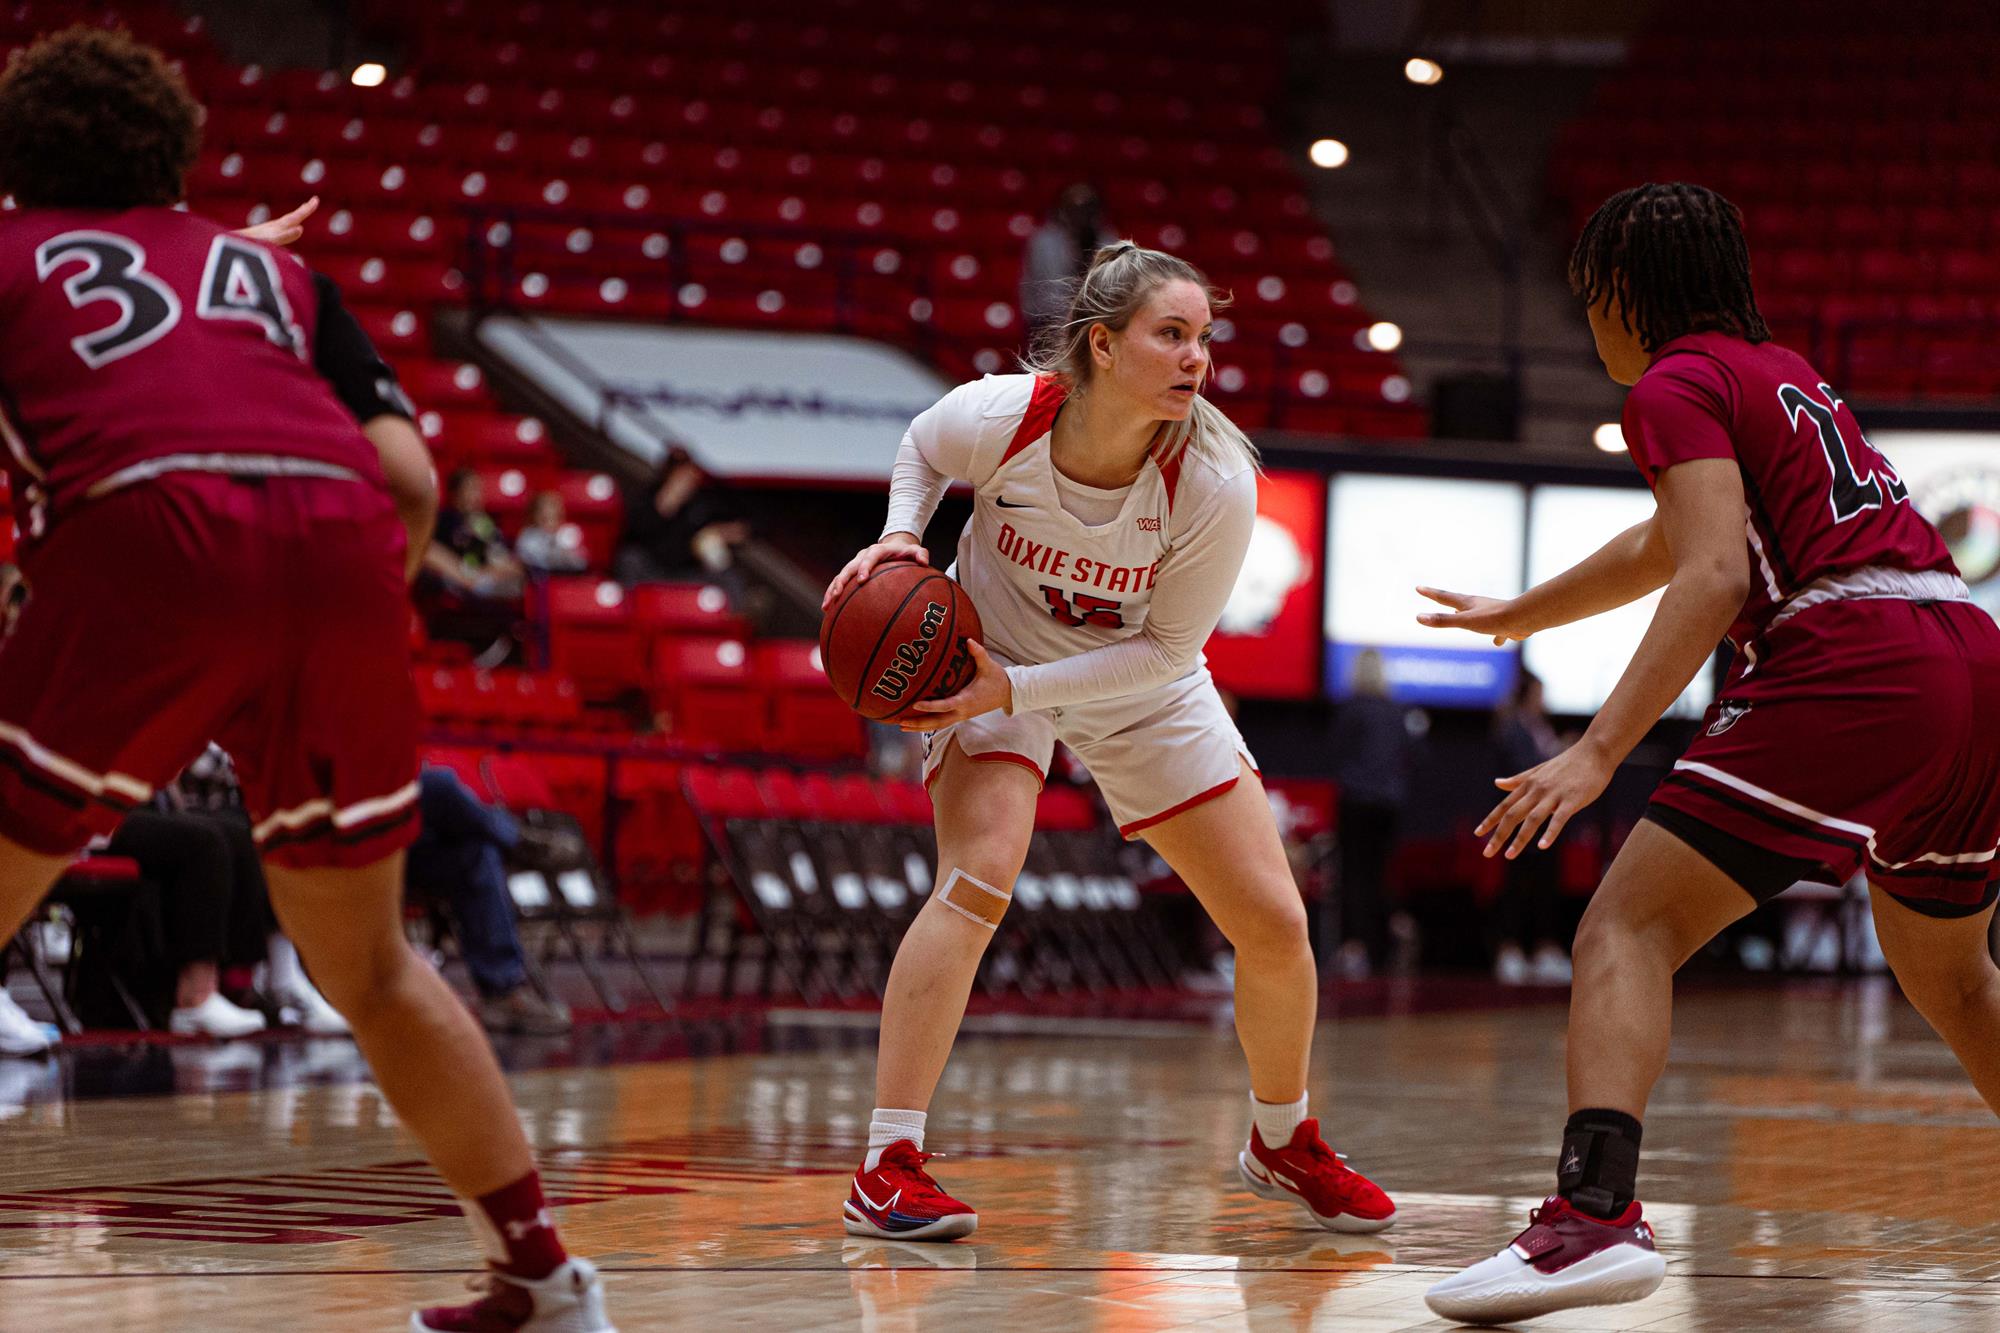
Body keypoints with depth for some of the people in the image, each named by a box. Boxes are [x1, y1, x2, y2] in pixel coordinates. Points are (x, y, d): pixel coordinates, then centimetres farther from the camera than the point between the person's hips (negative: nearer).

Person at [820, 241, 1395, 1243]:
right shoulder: (998, 418, -28)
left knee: (1274, 924, 0)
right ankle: (885, 1171, -26)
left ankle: (1283, 1143, 28)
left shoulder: (1216, 483, -29)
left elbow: (1167, 647, -19)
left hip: (1141, 691, 2)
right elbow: (922, 450, -2)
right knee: (979, 879, -28)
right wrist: (900, 538, -21)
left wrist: (1013, 688, -28)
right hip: (992, 667, -2)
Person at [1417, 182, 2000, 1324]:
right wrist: (1518, 617, 56)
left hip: (1850, 661, -8)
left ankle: (1595, 1216, -29)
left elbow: (1713, 578, -13)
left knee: (1629, 929, -9)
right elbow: (1669, 545, 43)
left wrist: (1600, 753, -18)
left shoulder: (1679, 382, 2)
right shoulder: (1782, 369, 28)